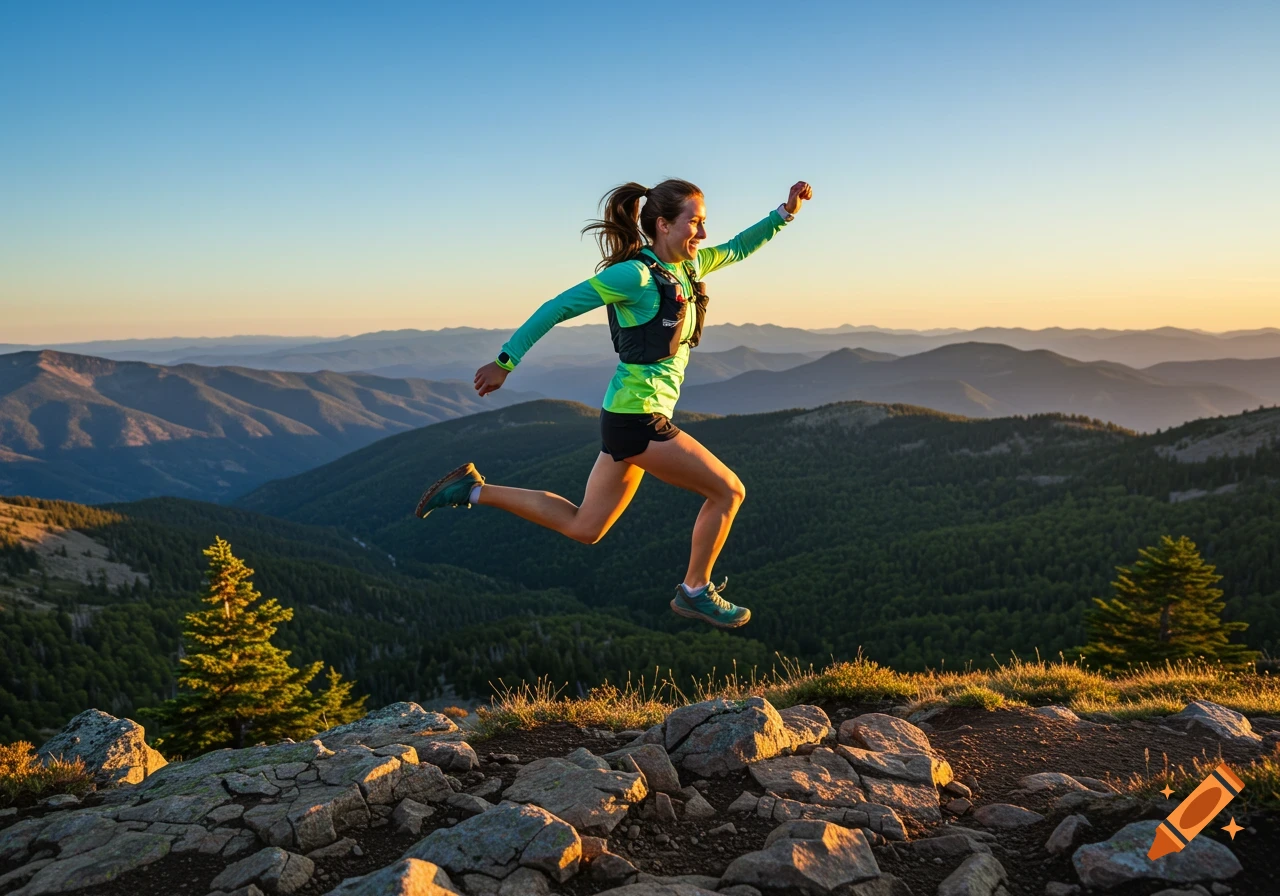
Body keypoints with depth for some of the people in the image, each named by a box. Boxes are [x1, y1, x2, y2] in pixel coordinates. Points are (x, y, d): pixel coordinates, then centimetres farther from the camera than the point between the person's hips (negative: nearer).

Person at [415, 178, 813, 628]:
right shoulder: (636, 274, -15)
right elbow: (558, 307, -14)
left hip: (630, 418, 9)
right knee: (728, 490, 1)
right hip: (638, 419, -9)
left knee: (583, 527, 17)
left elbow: (737, 248, 26)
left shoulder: (687, 265, 10)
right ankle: (695, 592, 18)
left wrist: (785, 211, 14)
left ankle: (473, 489, 20)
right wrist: (506, 361, -14)